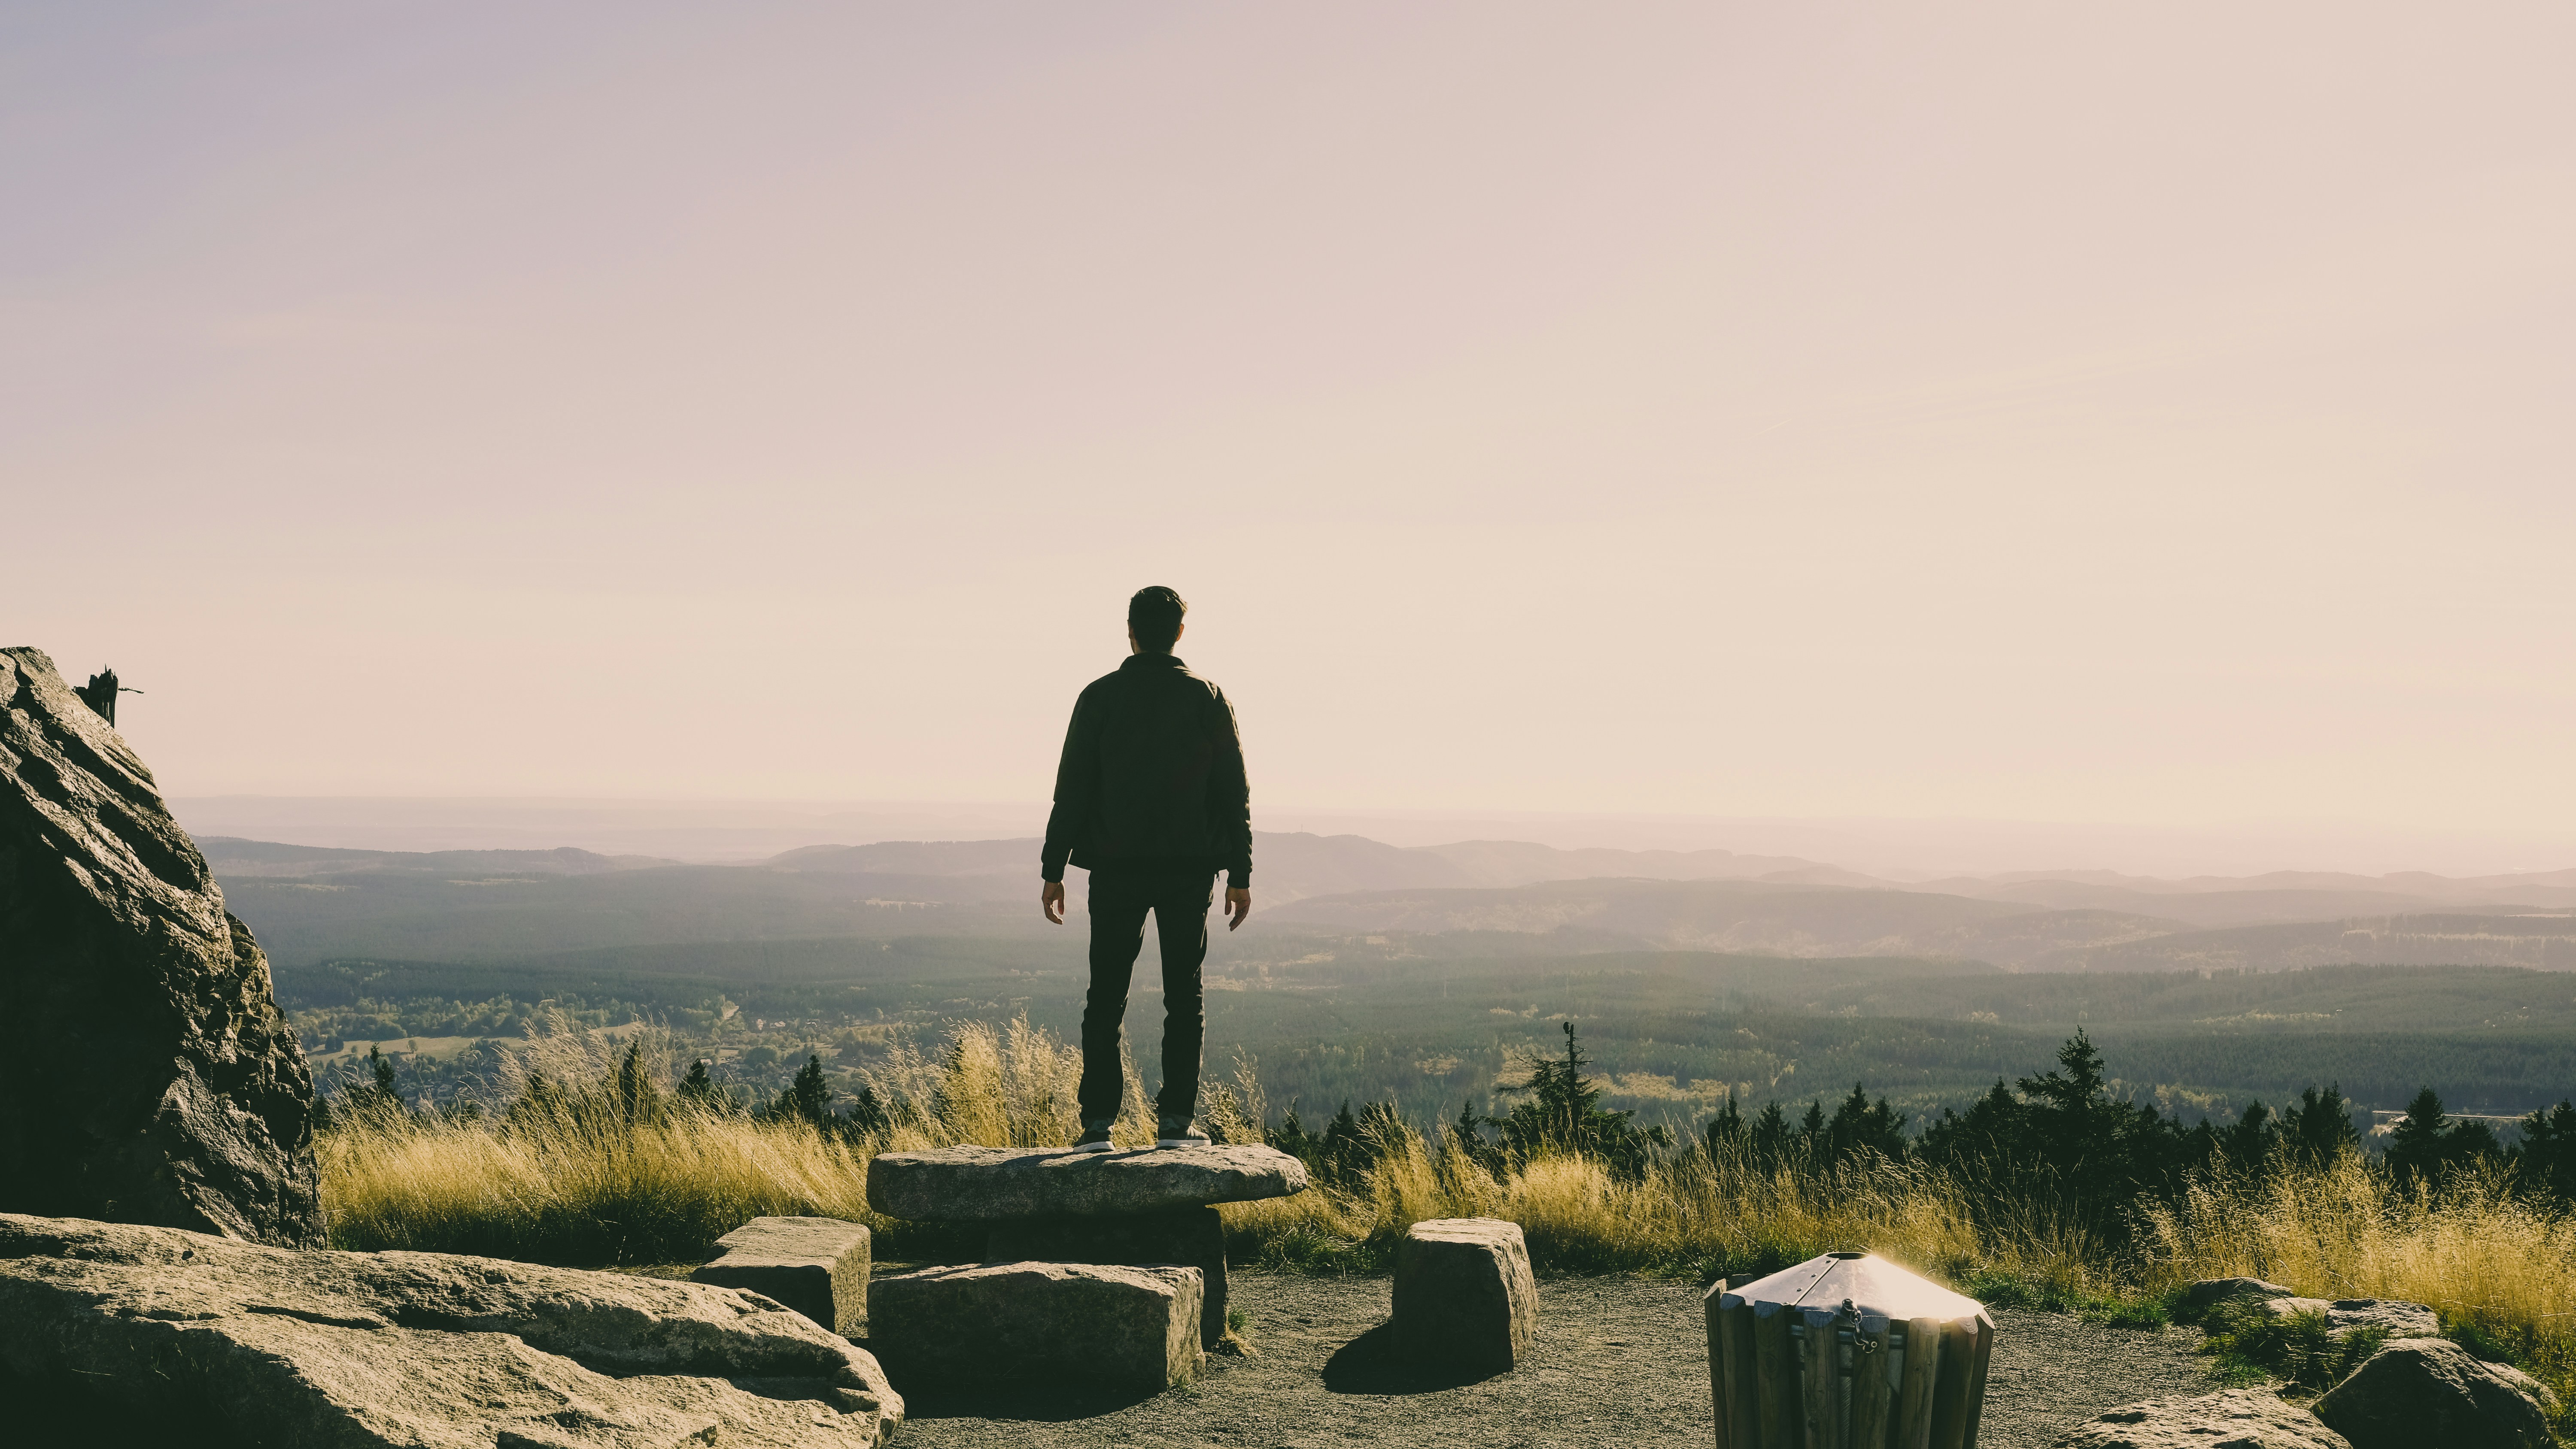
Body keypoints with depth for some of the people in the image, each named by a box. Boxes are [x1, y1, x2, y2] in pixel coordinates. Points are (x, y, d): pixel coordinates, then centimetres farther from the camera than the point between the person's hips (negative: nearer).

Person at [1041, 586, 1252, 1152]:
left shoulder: (1100, 697, -1)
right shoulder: (1209, 699, 2)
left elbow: (1072, 790, -1)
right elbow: (1234, 792, 1)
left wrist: (1053, 870, 4)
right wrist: (1240, 876, 5)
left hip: (1117, 870, 0)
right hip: (1190, 870, 1)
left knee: (1105, 998, 6)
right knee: (1183, 996, 8)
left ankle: (1098, 1121, 1)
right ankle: (1176, 1119, 3)